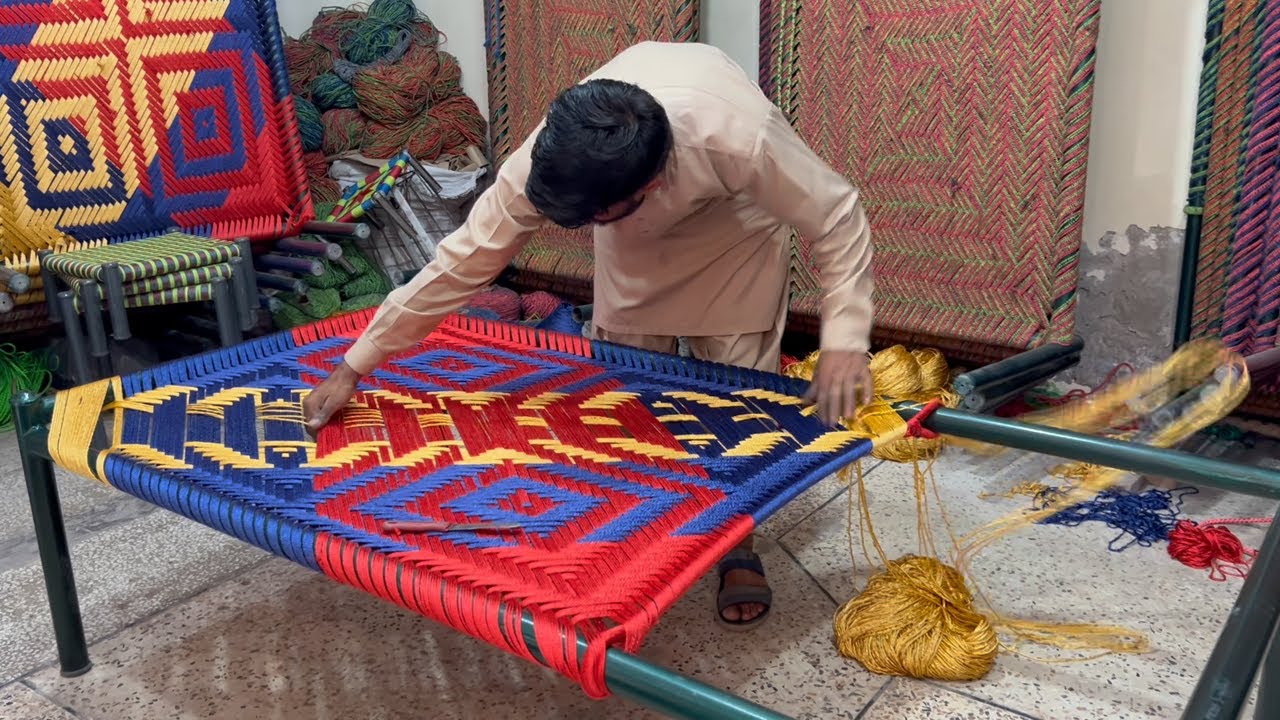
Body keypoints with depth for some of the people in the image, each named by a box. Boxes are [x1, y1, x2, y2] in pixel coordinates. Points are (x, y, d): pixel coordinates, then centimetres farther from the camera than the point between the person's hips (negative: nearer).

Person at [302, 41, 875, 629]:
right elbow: (464, 260, -29)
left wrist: (843, 340, -41)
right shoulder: (551, 158, -37)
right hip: (637, 240, 2)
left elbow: (837, 217, -29)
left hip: (736, 226, -2)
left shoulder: (741, 138, -45)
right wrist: (353, 368, -24)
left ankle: (739, 547, 15)